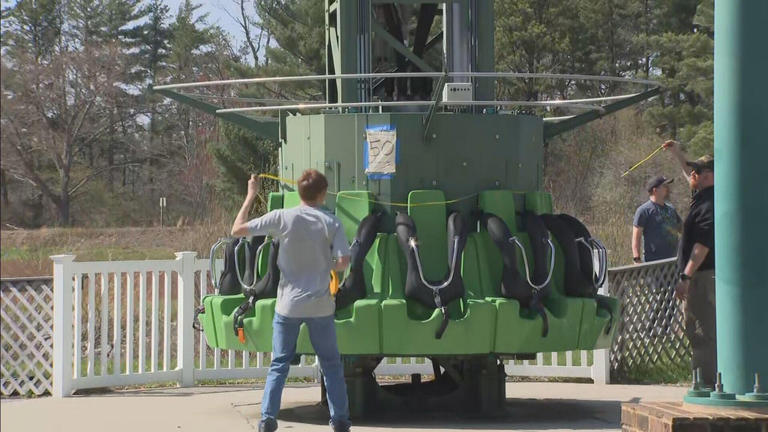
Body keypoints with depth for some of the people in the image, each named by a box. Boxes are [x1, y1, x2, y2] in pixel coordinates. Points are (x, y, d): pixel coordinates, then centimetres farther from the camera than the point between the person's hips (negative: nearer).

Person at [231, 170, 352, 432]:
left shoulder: (282, 218, -8)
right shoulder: (331, 223, -5)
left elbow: (237, 230, -8)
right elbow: (344, 262, -10)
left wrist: (250, 197, 3)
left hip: (288, 304, 0)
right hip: (320, 305, 0)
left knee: (279, 364, 7)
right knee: (331, 364, 12)